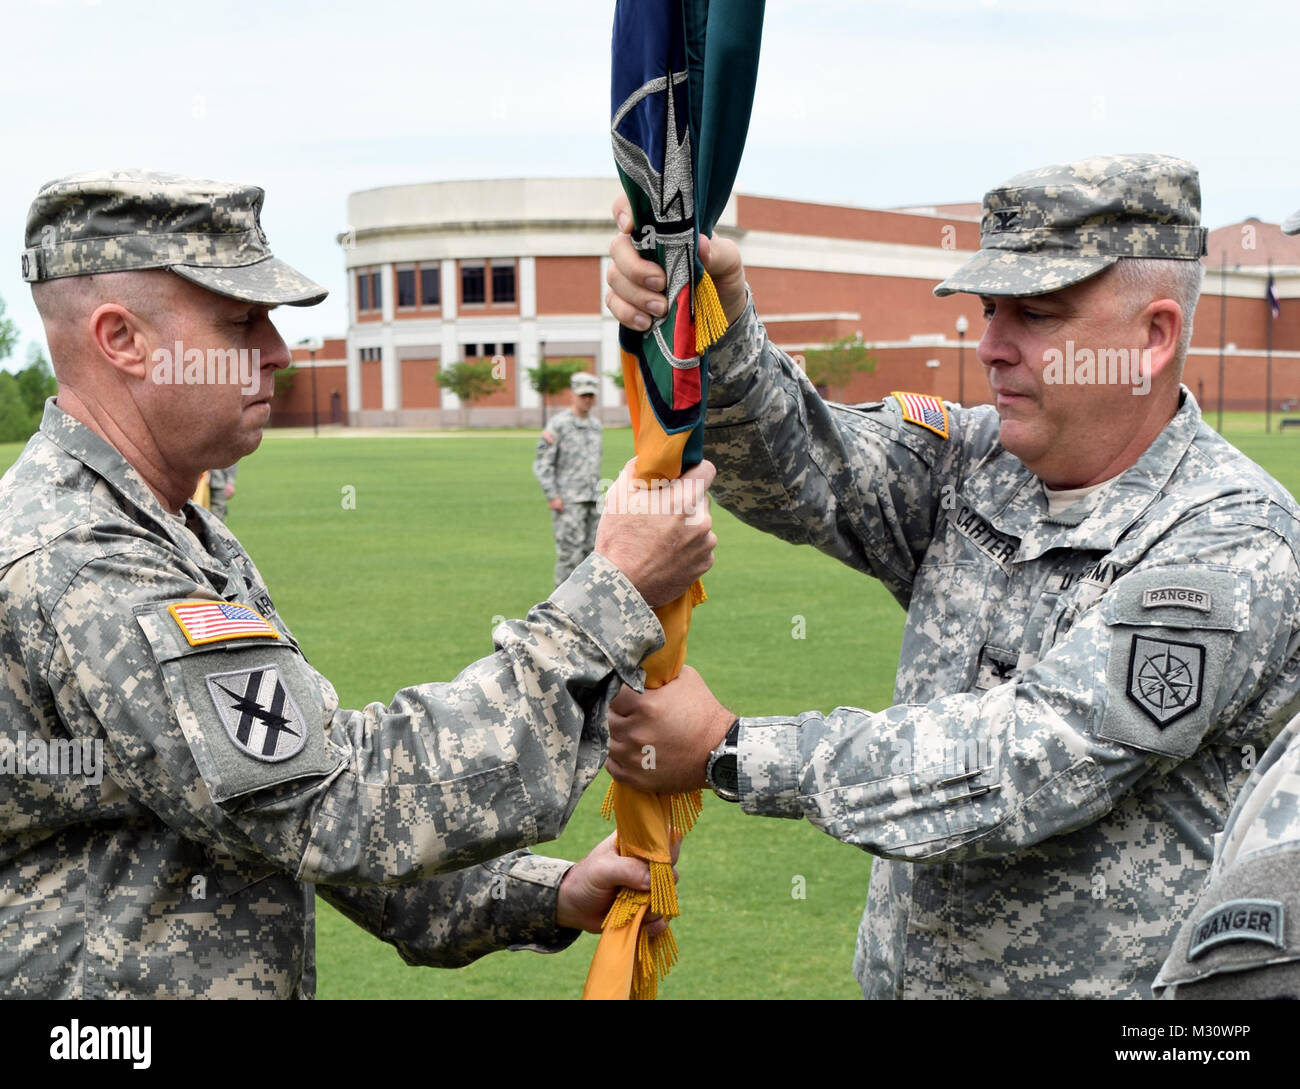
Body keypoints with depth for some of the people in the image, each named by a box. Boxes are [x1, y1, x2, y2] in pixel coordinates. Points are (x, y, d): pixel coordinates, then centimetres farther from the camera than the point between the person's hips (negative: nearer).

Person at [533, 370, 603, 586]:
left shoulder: (595, 425, 14)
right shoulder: (559, 425, -8)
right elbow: (541, 463, -10)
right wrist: (552, 496, -16)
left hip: (592, 501, 7)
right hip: (567, 502, -7)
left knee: (590, 551, 7)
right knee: (570, 552, -10)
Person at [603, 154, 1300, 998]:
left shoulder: (1232, 547, -18)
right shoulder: (970, 469, 1)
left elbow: (1034, 763, -24)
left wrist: (731, 753, -22)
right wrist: (714, 329, -32)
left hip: (1114, 982, -5)